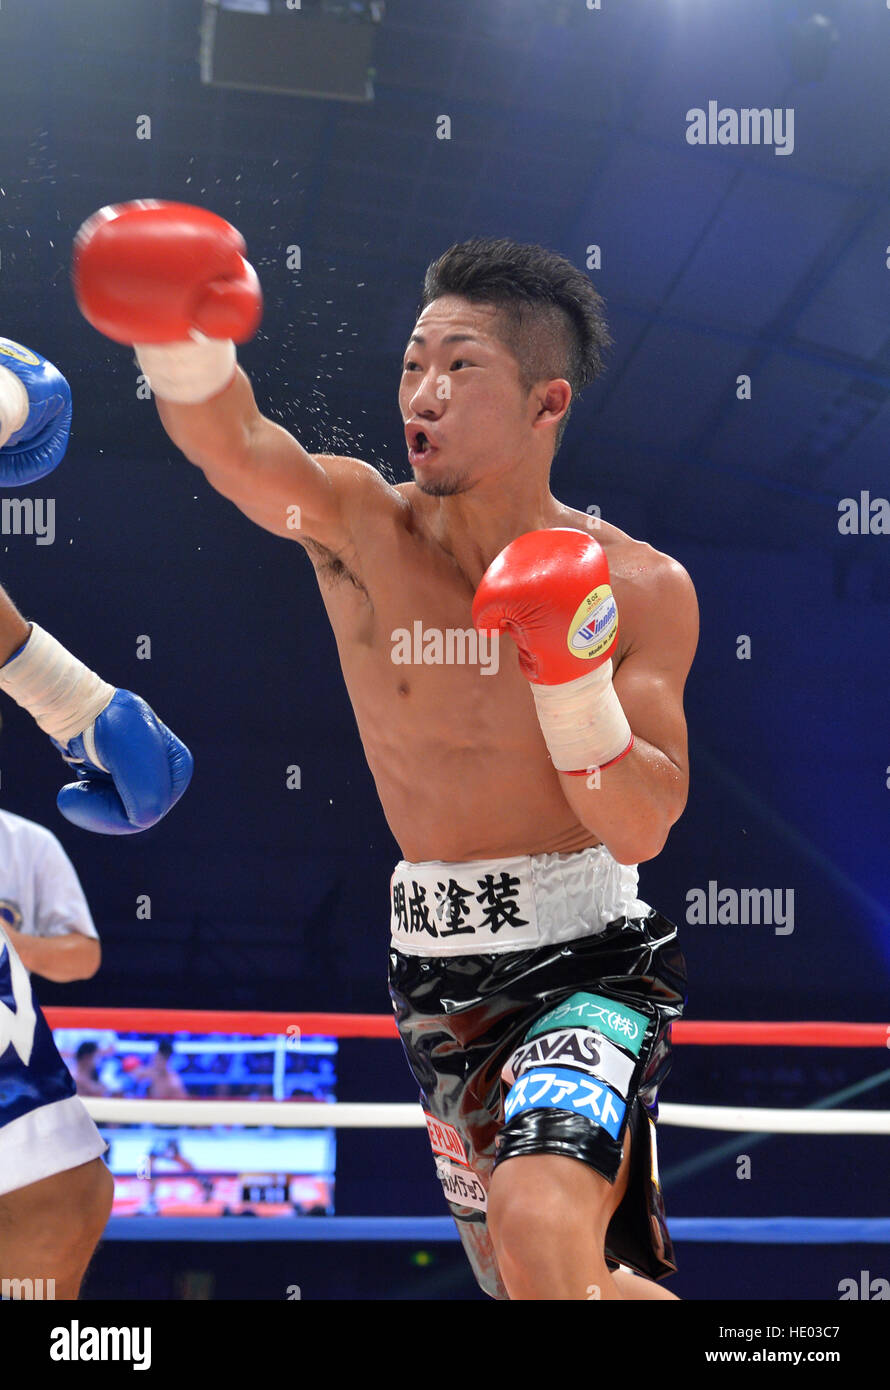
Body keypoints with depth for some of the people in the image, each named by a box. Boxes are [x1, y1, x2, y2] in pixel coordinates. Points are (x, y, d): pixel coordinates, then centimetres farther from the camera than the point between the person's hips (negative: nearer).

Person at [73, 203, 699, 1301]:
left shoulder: (640, 588, -8)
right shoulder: (359, 528, -7)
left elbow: (641, 830, -9)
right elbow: (234, 445, -29)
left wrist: (573, 675, -24)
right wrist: (181, 340, -51)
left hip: (589, 961, -3)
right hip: (435, 971, 3)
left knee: (545, 1238, -31)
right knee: (518, 1276, 19)